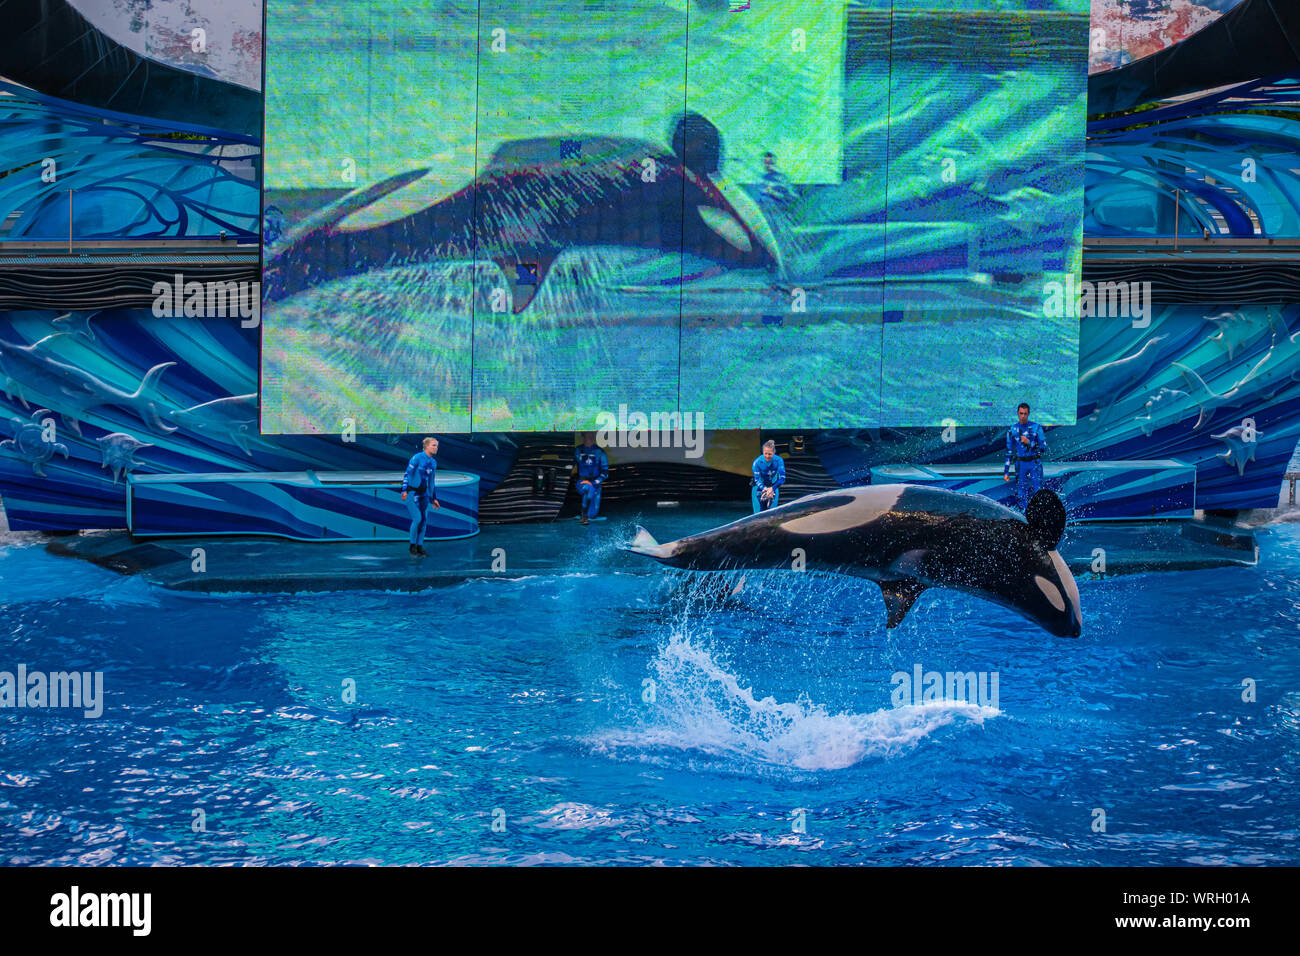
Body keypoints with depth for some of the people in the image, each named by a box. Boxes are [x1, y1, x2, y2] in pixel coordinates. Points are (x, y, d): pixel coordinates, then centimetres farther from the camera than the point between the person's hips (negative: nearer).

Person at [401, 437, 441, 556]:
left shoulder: (433, 462, 8)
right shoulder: (417, 458, -13)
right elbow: (407, 473, -17)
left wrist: (433, 498, 20)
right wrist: (404, 490, -27)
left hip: (424, 493, 7)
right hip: (412, 492, -7)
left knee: (424, 520, 2)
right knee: (417, 518, -14)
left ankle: (420, 547, 10)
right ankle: (412, 547, 0)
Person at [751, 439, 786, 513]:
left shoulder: (778, 461, -21)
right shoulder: (757, 462, -23)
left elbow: (782, 478, -24)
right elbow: (756, 480, -21)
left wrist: (772, 488, -38)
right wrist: (764, 489, -40)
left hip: (773, 487, 1)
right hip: (759, 488, -1)